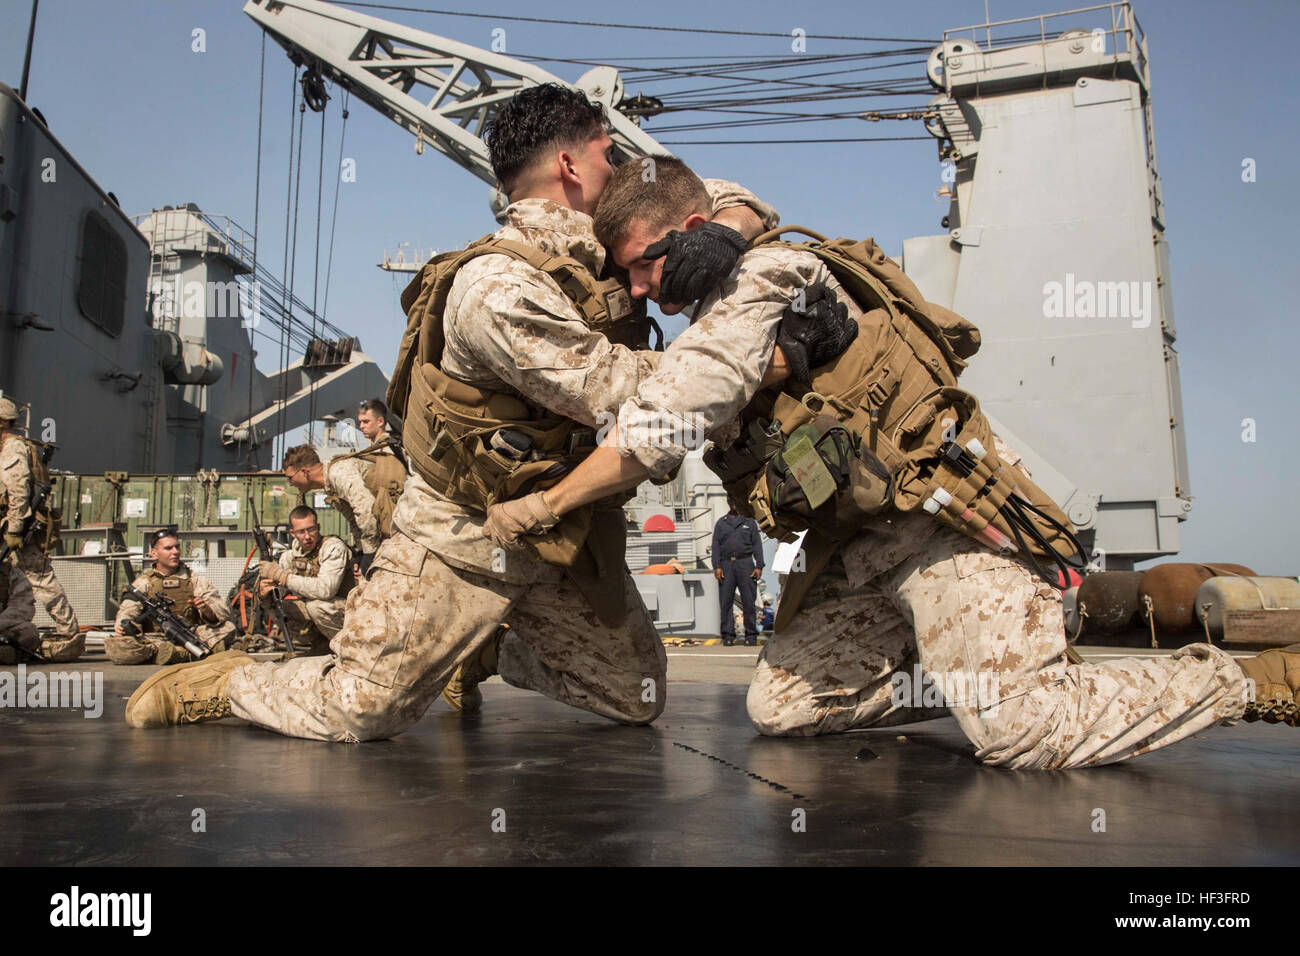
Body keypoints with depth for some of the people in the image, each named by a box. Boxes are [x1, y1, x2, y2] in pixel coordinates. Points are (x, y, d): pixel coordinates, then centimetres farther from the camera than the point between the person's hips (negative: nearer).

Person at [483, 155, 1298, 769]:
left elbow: (658, 433, -21)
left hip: (945, 511, -10)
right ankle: (978, 664, 13)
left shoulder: (760, 283, -14)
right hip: (866, 544, 10)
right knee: (779, 707, 4)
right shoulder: (722, 315, 17)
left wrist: (542, 505, -10)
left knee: (1021, 730, -22)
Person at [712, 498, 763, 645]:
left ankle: (751, 635, 3)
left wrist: (759, 566, -3)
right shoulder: (721, 522, 14)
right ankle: (728, 635, 3)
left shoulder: (749, 521, 12)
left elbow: (757, 544, 7)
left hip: (745, 563, -1)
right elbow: (716, 545, 9)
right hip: (726, 564, 1)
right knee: (725, 601, -2)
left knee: (748, 600, -3)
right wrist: (716, 566, -3)